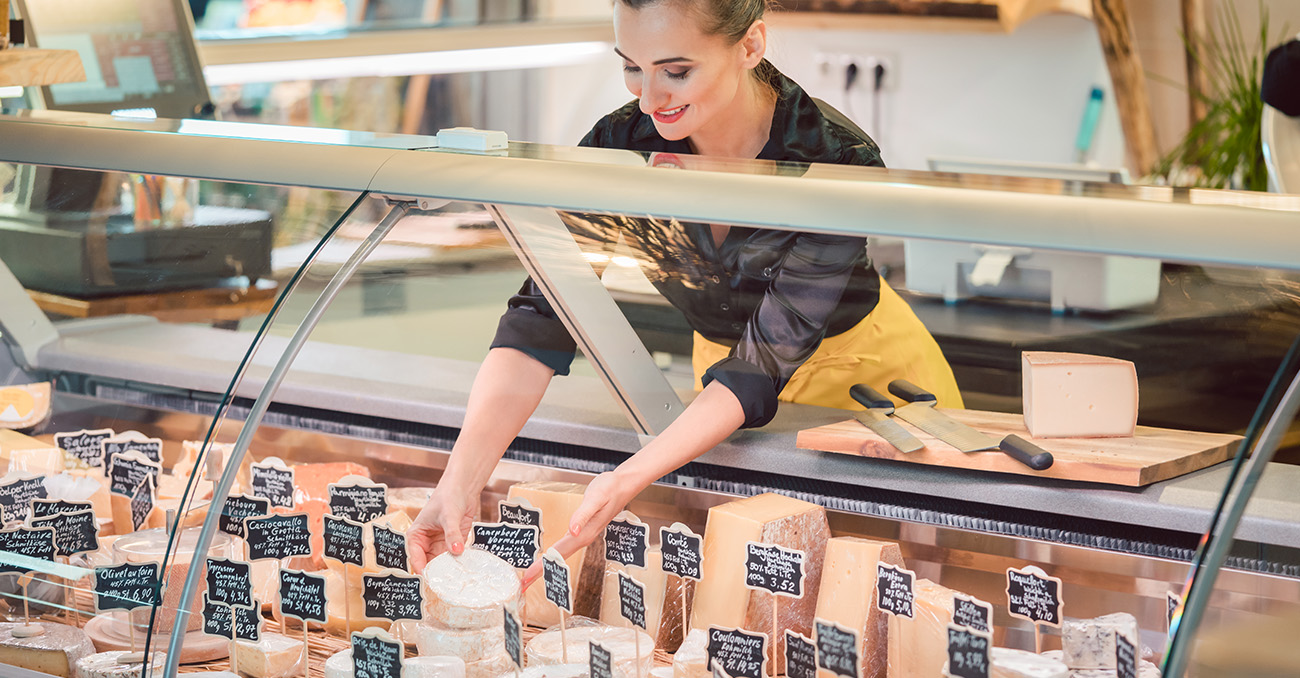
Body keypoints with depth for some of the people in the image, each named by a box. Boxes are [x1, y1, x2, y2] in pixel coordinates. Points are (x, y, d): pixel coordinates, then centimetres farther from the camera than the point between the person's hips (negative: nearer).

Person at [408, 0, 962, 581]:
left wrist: (626, 481, -46)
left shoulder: (840, 162, -33)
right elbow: (542, 316, -27)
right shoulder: (619, 146, -23)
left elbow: (767, 358, -35)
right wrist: (463, 477, -43)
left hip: (866, 369, -3)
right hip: (721, 359, 3)